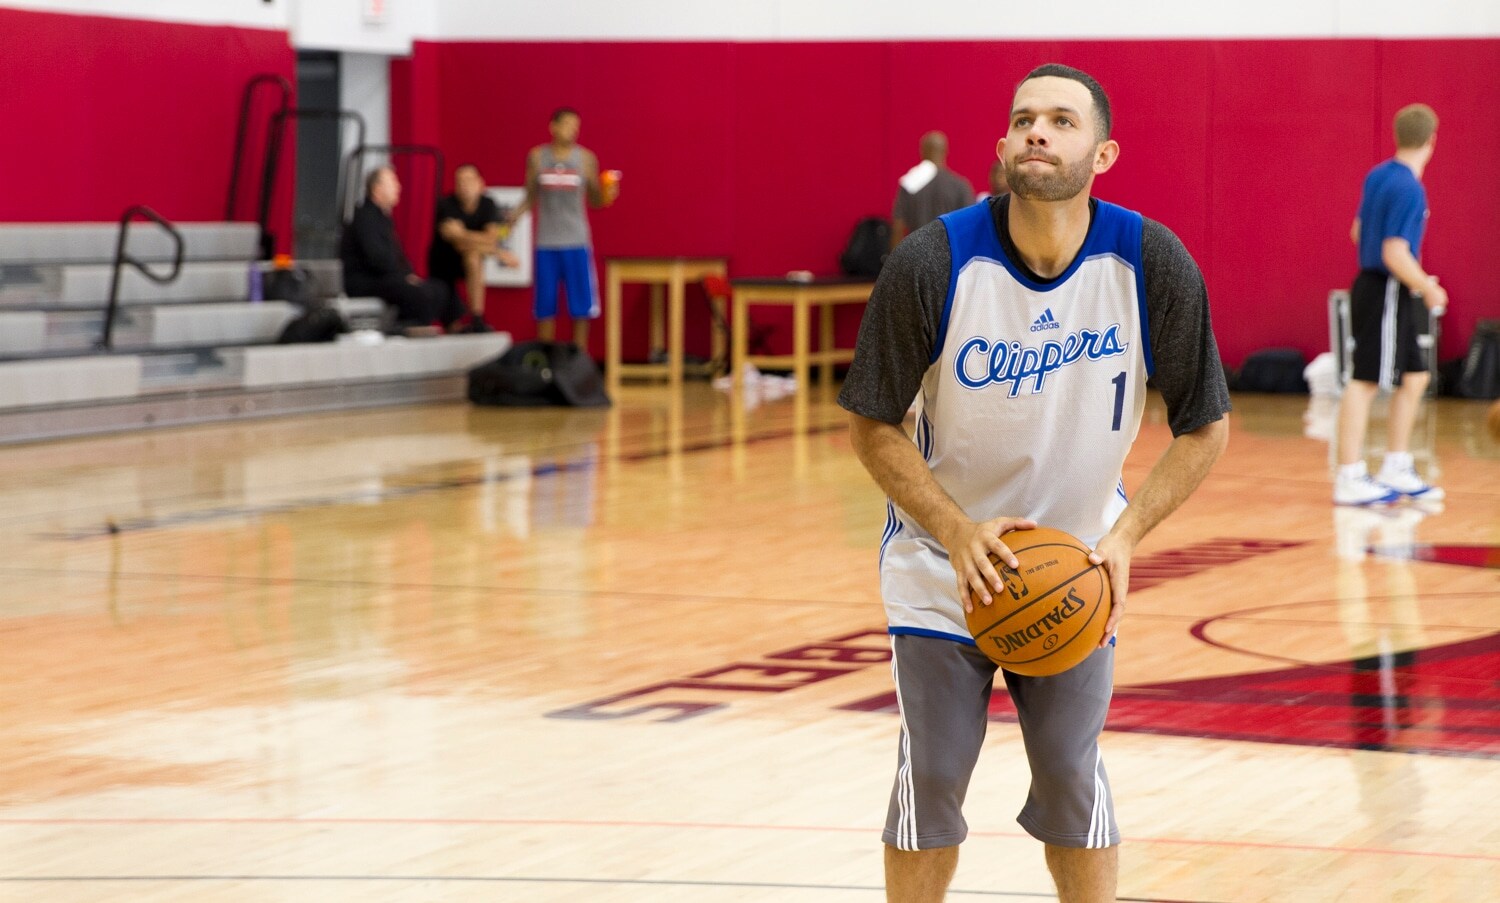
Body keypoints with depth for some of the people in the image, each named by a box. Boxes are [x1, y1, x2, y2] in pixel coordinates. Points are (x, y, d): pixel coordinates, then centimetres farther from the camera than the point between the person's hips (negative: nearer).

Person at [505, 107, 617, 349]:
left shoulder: (586, 158, 2)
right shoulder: (537, 157, 3)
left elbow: (595, 201, 6)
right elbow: (531, 197, 9)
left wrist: (607, 196, -15)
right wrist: (516, 212, -10)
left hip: (576, 241, 0)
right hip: (546, 243, 0)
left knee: (580, 307, -1)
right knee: (545, 307, 3)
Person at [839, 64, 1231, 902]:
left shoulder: (1155, 267, -17)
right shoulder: (933, 264, -21)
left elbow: (1204, 427, -7)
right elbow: (873, 425, -11)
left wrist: (1125, 535, -20)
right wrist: (957, 530, -24)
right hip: (947, 567, -1)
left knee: (1072, 778, 6)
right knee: (931, 777, 2)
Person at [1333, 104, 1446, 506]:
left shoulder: (1378, 176, 8)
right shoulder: (1409, 189, -19)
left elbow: (1358, 232, 19)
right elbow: (1395, 253, -24)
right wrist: (1429, 289, -11)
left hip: (1372, 287, 9)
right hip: (1387, 294, -9)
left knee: (1414, 376, 15)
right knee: (1365, 382, -6)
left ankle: (1396, 470, 21)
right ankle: (1349, 479, -4)